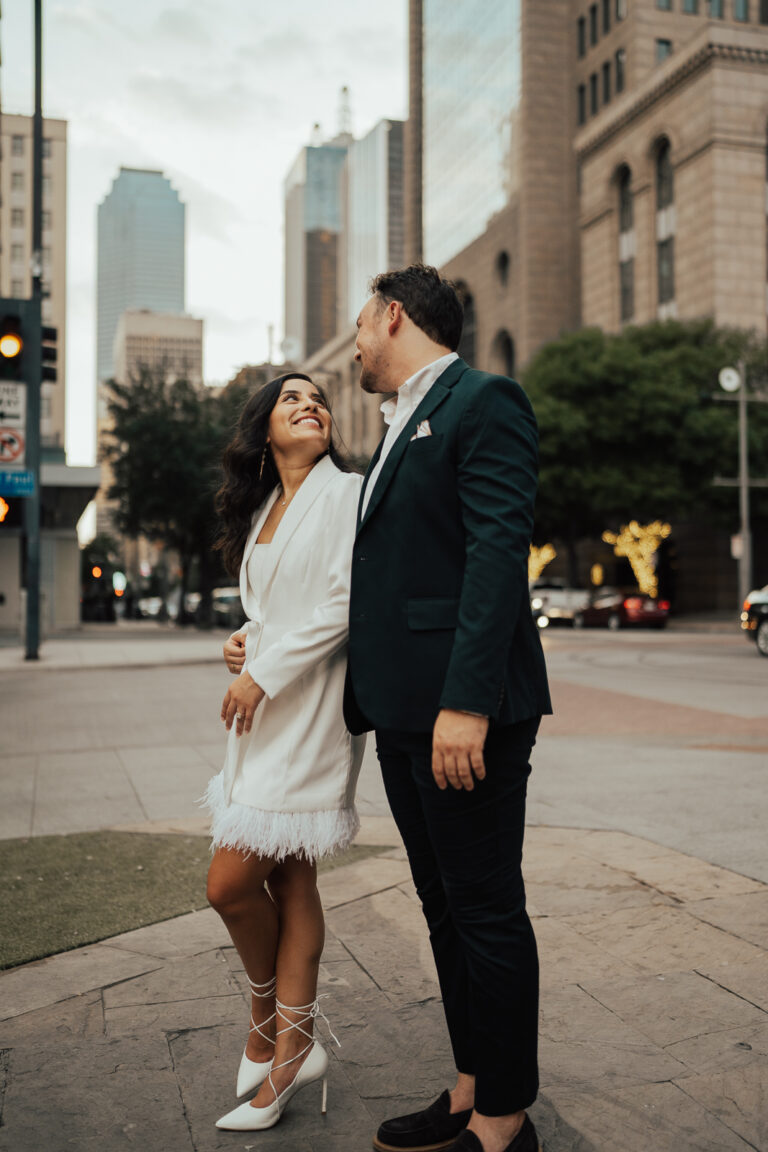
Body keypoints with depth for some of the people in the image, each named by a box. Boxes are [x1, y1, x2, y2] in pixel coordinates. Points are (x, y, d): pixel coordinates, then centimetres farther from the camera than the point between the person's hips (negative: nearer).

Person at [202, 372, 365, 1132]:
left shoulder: (345, 493, -6)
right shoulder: (261, 509, 17)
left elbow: (344, 605, -15)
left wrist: (264, 674, -14)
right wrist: (244, 643, 5)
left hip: (310, 712, -7)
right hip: (264, 711, 7)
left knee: (231, 882, -7)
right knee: (287, 881, 10)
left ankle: (266, 1018, 20)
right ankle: (290, 1052, 20)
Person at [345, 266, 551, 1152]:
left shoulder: (482, 400, -7)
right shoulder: (400, 429, 22)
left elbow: (500, 549, -18)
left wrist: (467, 700, -25)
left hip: (462, 710, -9)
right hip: (404, 711, 10)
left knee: (486, 912, 1)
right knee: (445, 907, 16)